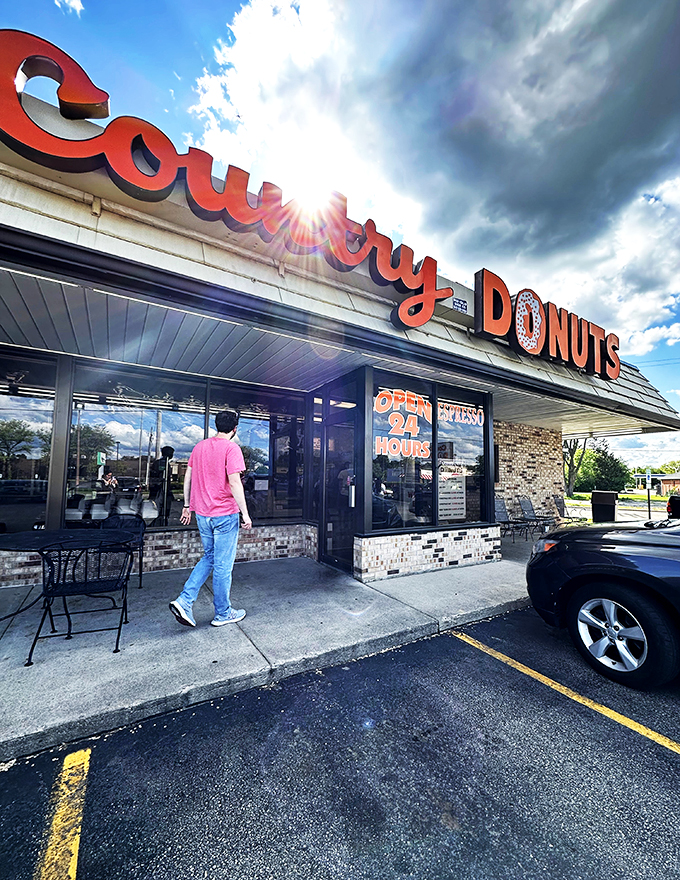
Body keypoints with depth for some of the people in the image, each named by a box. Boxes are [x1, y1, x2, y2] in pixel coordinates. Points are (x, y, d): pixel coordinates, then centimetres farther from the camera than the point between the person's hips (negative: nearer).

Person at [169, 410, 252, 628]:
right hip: (224, 514, -7)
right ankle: (223, 614, 21)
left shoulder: (200, 446, 9)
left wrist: (187, 506, 20)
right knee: (223, 565, 6)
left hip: (202, 513, 7)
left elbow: (188, 478, 12)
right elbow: (234, 482, -20)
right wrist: (245, 512, -14)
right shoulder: (231, 448, -14)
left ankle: (184, 601, 14)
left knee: (209, 557, 23)